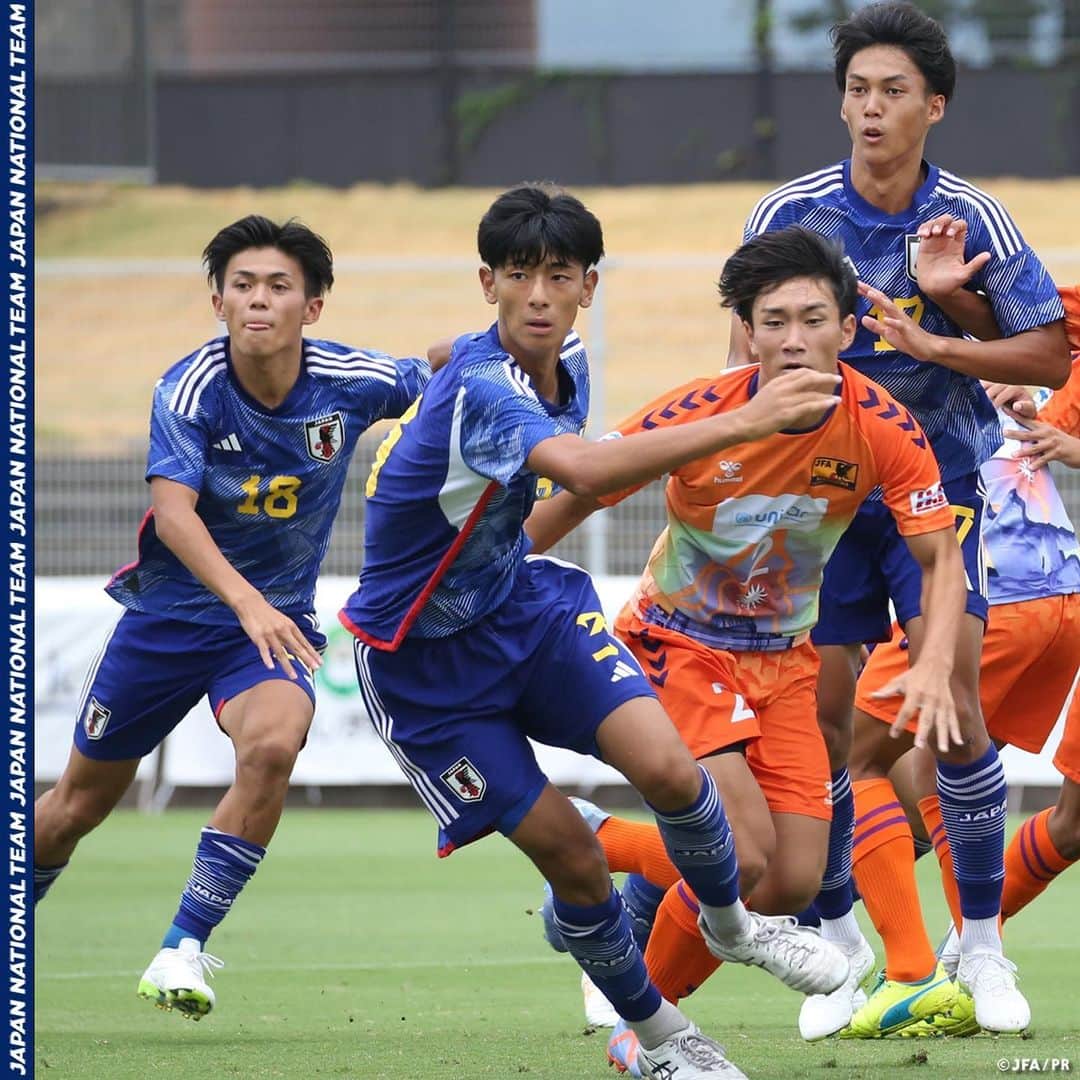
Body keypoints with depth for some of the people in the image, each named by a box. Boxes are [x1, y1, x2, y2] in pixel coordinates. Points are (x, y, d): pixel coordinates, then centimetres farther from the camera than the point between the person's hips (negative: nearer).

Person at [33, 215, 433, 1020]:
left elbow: (435, 377, 10)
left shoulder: (350, 382, -13)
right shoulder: (189, 391, -21)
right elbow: (174, 513, -34)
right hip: (169, 613, -1)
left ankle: (185, 947, -20)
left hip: (276, 622, 1)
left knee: (273, 745, -31)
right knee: (81, 800, 10)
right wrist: (247, 602, -49)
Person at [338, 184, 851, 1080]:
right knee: (570, 855, -8)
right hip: (423, 660, -6)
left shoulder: (564, 360, -5)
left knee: (667, 768, -16)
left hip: (524, 602, 6)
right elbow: (588, 470, -53)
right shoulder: (481, 391, -33)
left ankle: (732, 922, 12)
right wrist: (746, 422, -57)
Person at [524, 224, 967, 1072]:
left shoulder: (883, 429, -15)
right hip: (678, 643, -4)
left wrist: (934, 667, -26)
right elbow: (571, 501, -10)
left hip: (783, 659, 4)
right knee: (745, 852, -20)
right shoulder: (696, 415, -22)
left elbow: (941, 558, -9)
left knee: (795, 883, -4)